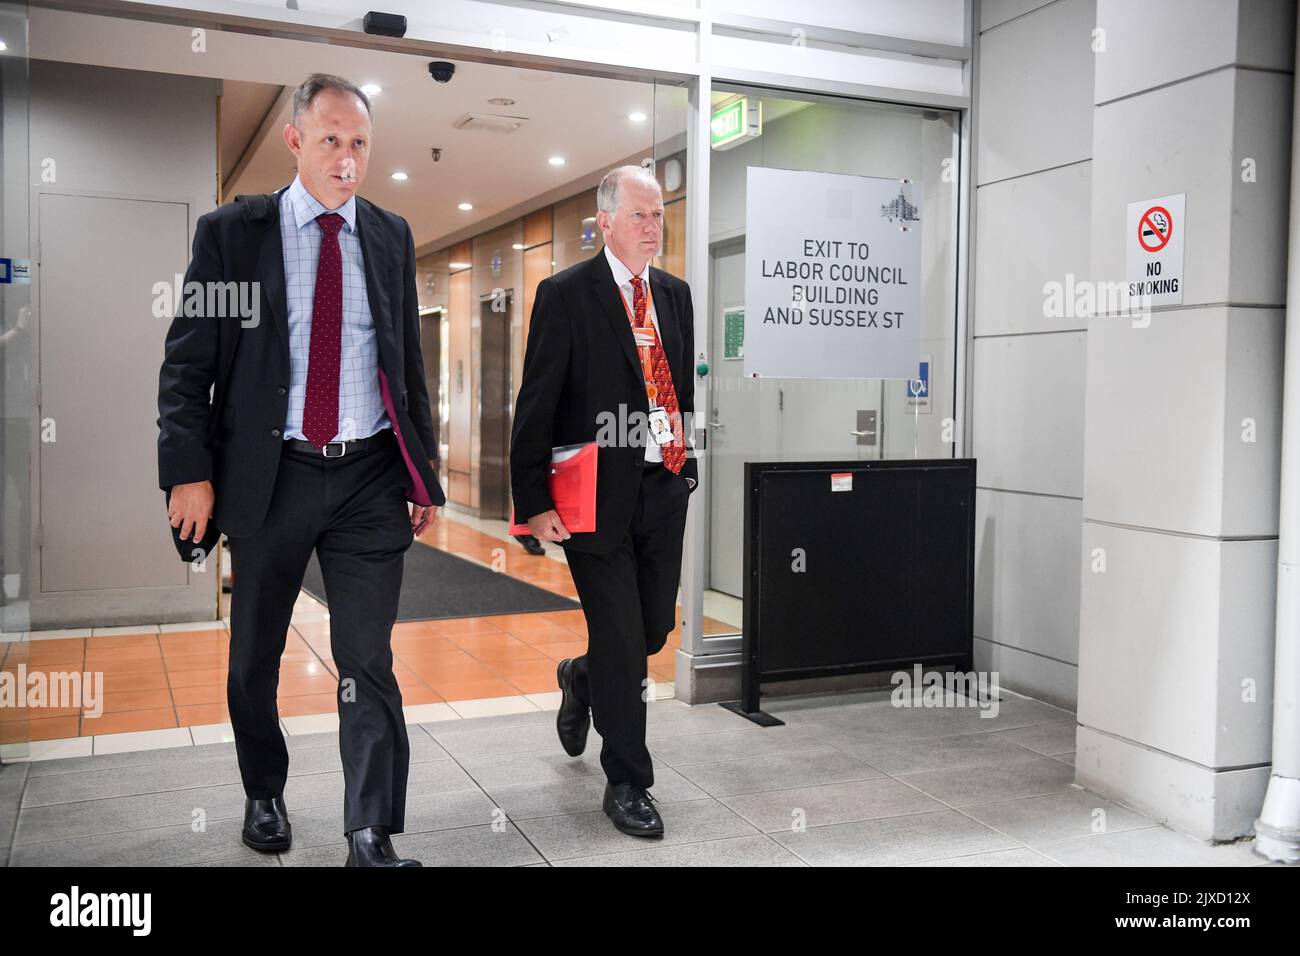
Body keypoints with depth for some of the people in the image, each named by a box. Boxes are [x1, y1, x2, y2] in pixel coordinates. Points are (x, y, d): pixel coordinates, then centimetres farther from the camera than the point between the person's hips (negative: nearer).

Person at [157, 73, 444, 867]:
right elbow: (187, 363, -1)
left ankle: (372, 837, 7)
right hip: (269, 474, -1)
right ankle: (265, 795, 37)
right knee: (256, 655, 14)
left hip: (371, 476, 1)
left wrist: (424, 471, 8)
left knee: (368, 661, 0)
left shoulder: (391, 236, 9)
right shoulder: (231, 232, 0)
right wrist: (190, 472, -10)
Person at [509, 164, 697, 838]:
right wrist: (533, 502, -13)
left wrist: (686, 462, 11)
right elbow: (535, 406, -8)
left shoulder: (675, 294, 12)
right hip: (598, 496, -6)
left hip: (664, 489, 6)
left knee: (654, 630, 12)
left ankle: (581, 679, 45)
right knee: (621, 640, -1)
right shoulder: (565, 295, -6)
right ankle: (627, 784, 16)